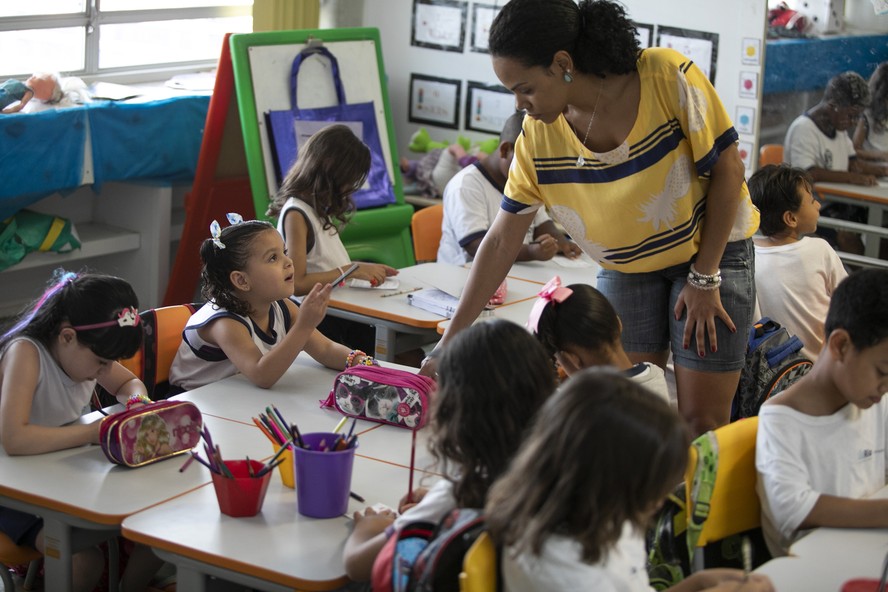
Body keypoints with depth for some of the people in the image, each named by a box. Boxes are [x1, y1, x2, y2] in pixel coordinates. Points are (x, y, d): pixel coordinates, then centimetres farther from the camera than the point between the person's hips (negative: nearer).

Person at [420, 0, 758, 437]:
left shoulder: (667, 77, -24)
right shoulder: (538, 137, -12)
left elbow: (726, 170, -15)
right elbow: (501, 242, -6)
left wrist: (705, 278, -15)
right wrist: (451, 340, -7)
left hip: (711, 252, -3)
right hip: (625, 268, 3)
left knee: (700, 423, -6)